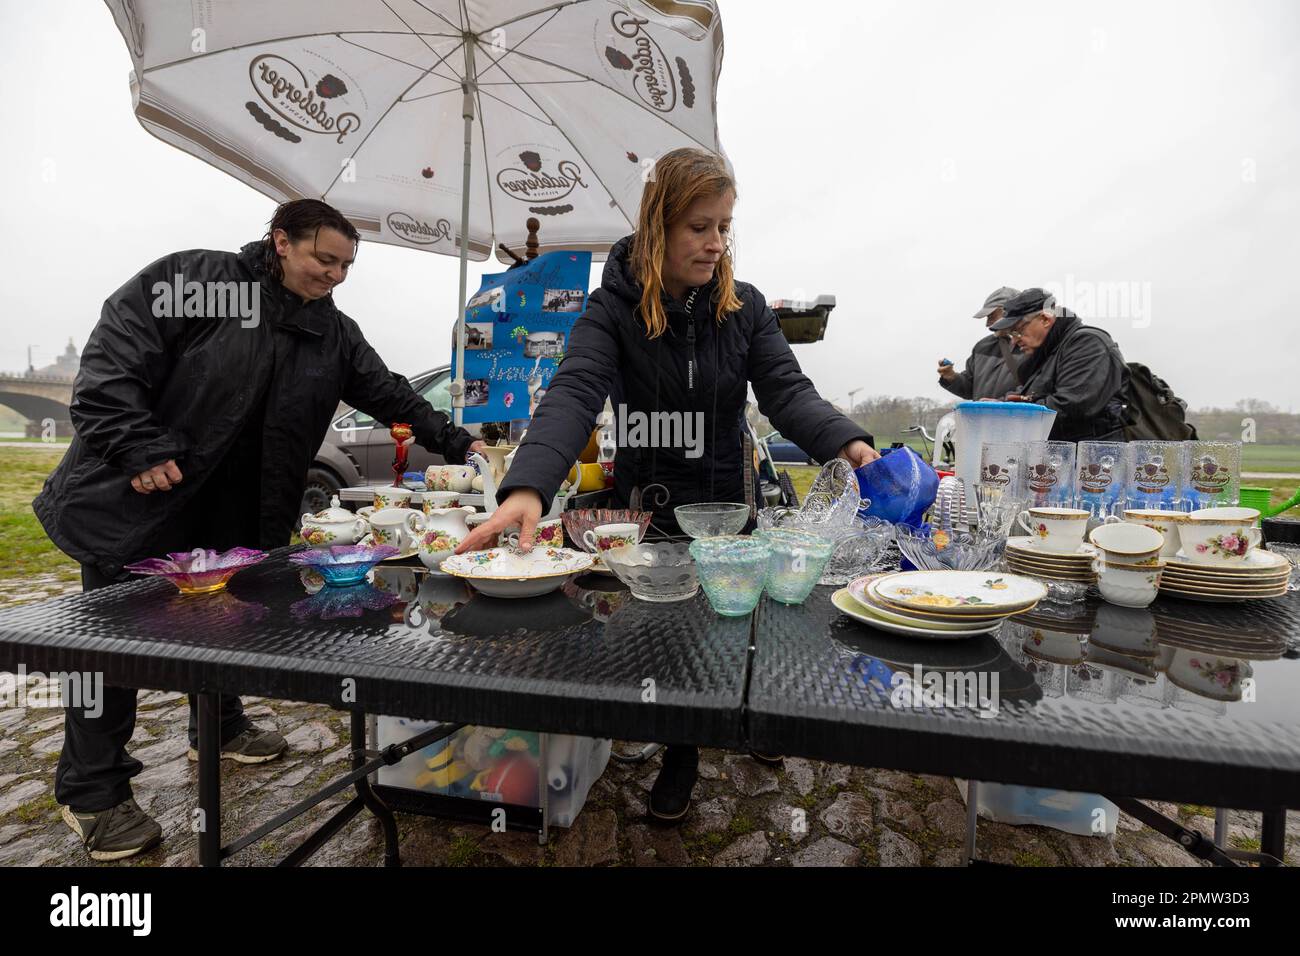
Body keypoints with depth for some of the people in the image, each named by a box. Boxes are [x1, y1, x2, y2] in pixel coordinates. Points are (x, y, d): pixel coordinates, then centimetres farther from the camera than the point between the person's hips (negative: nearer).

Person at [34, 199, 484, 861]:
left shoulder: (334, 334, 7)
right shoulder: (193, 280, -10)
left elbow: (389, 394, 8)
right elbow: (112, 359, -14)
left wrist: (456, 443, 2)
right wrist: (138, 449, -21)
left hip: (233, 512, 6)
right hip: (138, 499, -5)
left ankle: (218, 730, 37)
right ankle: (91, 793, 16)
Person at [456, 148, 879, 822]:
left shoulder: (744, 306, -2)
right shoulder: (614, 307, -12)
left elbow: (787, 391, -10)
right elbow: (574, 395, -26)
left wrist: (847, 442, -31)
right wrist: (528, 488, -44)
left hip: (724, 505, 2)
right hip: (643, 505, -2)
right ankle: (681, 750, 38)